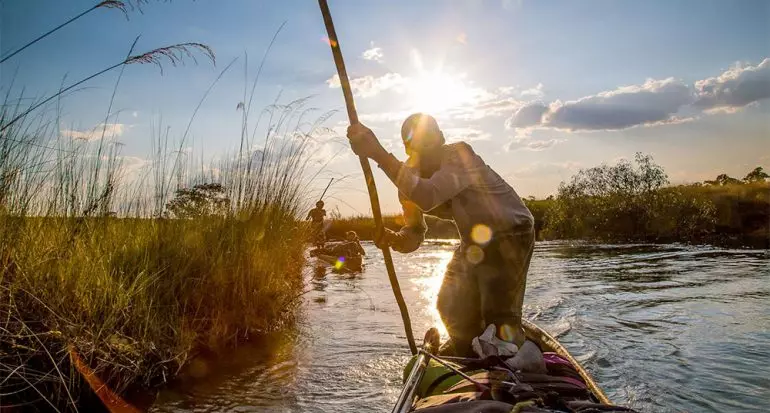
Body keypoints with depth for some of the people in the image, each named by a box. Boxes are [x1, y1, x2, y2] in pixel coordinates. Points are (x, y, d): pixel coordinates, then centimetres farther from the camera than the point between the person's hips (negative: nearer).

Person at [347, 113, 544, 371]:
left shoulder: (460, 155, -29)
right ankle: (464, 350, 41)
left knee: (498, 314, -14)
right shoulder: (411, 181, -7)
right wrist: (393, 239, -27)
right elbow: (414, 235, -3)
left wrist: (378, 153, -52)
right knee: (452, 307, 13)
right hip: (474, 241, 7)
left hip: (511, 235, -7)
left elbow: (427, 197, -48)